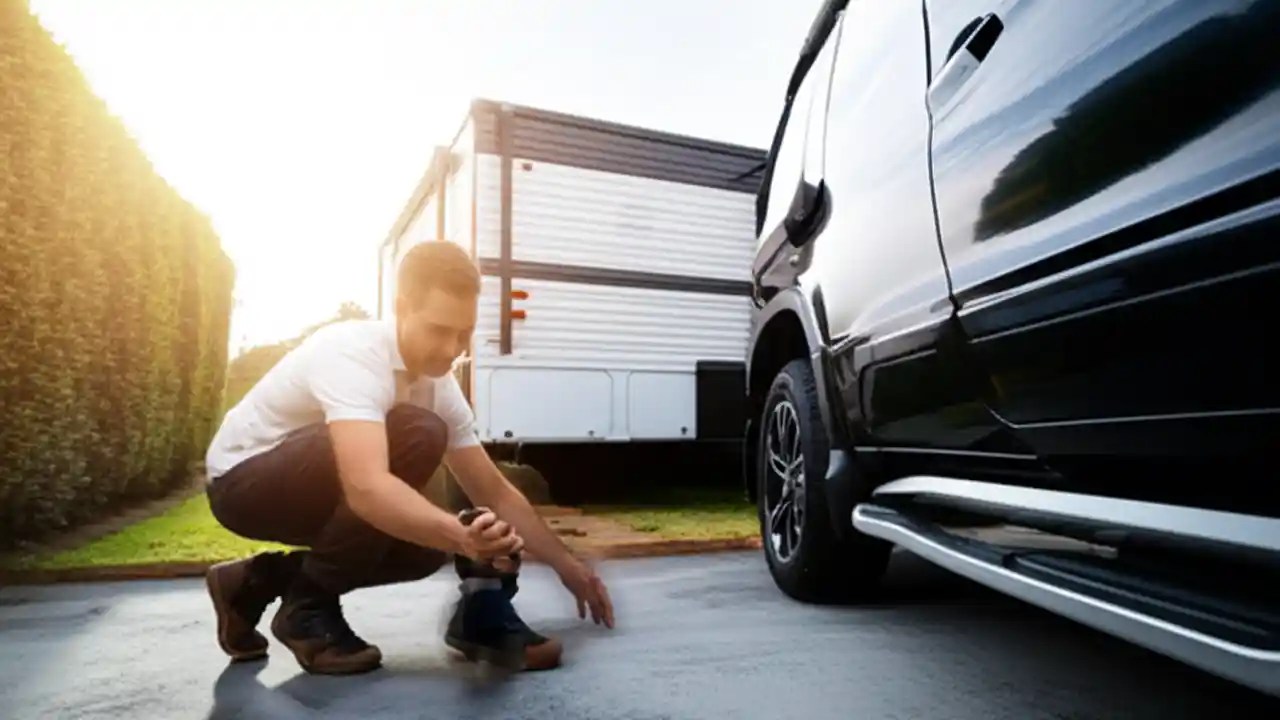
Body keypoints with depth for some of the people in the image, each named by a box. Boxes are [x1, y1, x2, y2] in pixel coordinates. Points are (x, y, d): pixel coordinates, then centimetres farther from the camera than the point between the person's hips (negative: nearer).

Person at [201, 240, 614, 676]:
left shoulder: (439, 385, -7)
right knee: (417, 436, -28)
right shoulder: (354, 354, -31)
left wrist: (566, 566, -9)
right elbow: (366, 486, -47)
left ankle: (256, 582, 11)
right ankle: (309, 606, -13)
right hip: (244, 479, -8)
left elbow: (495, 491, -4)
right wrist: (460, 534, -63)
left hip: (306, 486, 8)